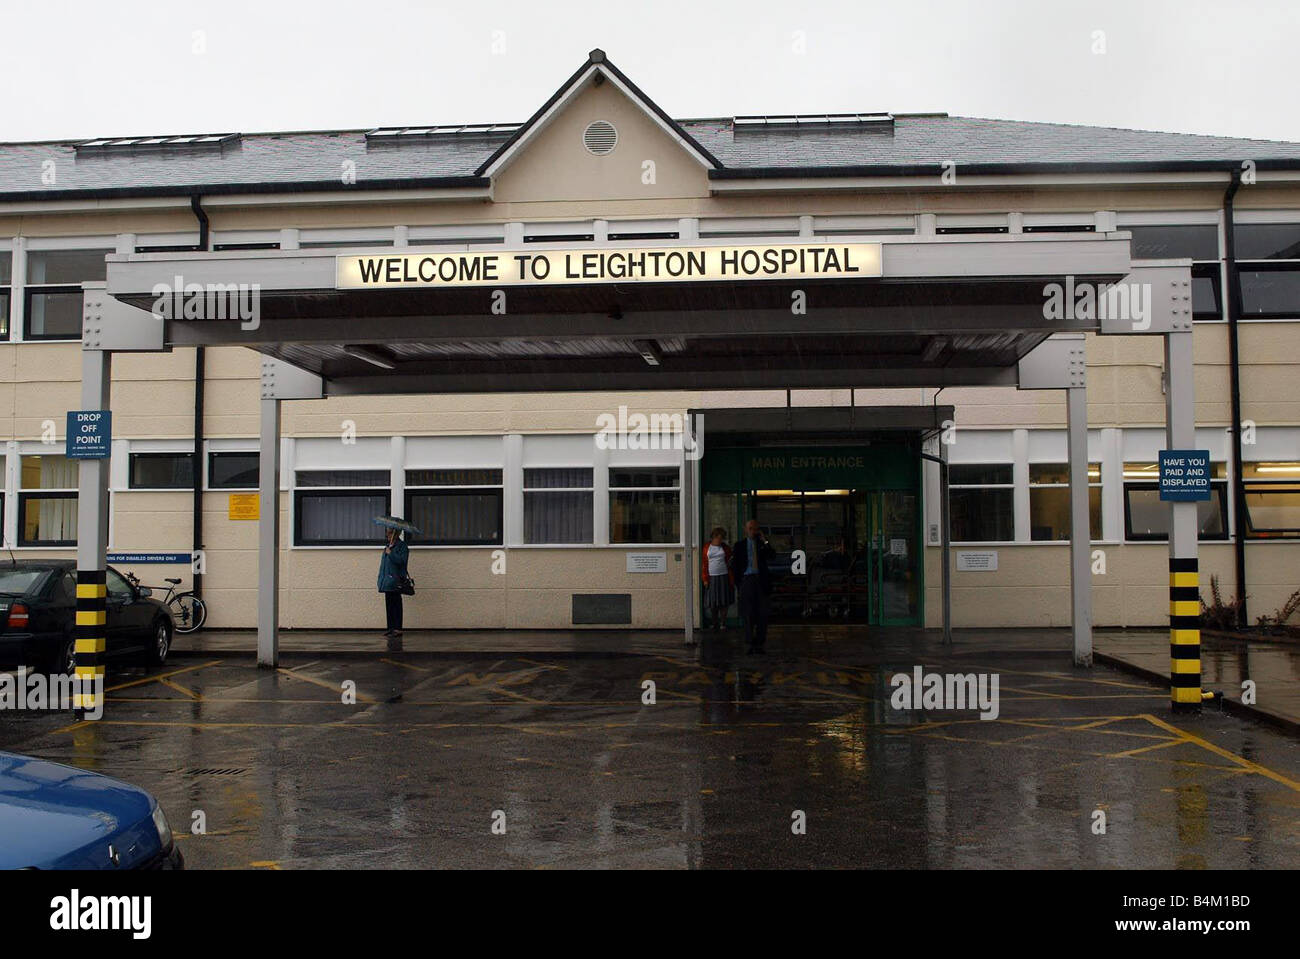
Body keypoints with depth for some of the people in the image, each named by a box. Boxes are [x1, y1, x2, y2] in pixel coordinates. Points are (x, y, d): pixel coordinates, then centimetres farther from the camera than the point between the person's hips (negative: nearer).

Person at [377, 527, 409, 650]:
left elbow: (401, 560, -20)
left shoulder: (402, 546, -7)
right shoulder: (388, 546, 17)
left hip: (395, 580, -8)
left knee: (396, 604, -6)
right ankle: (391, 628, 15)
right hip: (387, 581, 8)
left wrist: (390, 553, -17)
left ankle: (398, 629, -3)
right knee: (389, 604, 10)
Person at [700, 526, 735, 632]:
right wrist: (705, 579, -1)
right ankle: (715, 623, 13)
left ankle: (723, 623, 9)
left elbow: (730, 564, 6)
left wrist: (731, 580, 0)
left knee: (724, 601, -1)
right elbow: (704, 564, 6)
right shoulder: (707, 548, 6)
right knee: (712, 603, 1)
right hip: (712, 578, 0)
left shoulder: (726, 548, 6)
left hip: (724, 577, 0)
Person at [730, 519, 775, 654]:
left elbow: (772, 557, -5)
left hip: (761, 581, 1)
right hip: (747, 580, -1)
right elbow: (735, 565, 10)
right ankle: (749, 644, 1)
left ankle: (759, 644, 6)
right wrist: (739, 581, 2)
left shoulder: (763, 544, 12)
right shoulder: (739, 545, 10)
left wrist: (764, 541, -9)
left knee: (762, 614, 0)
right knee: (749, 613, -3)